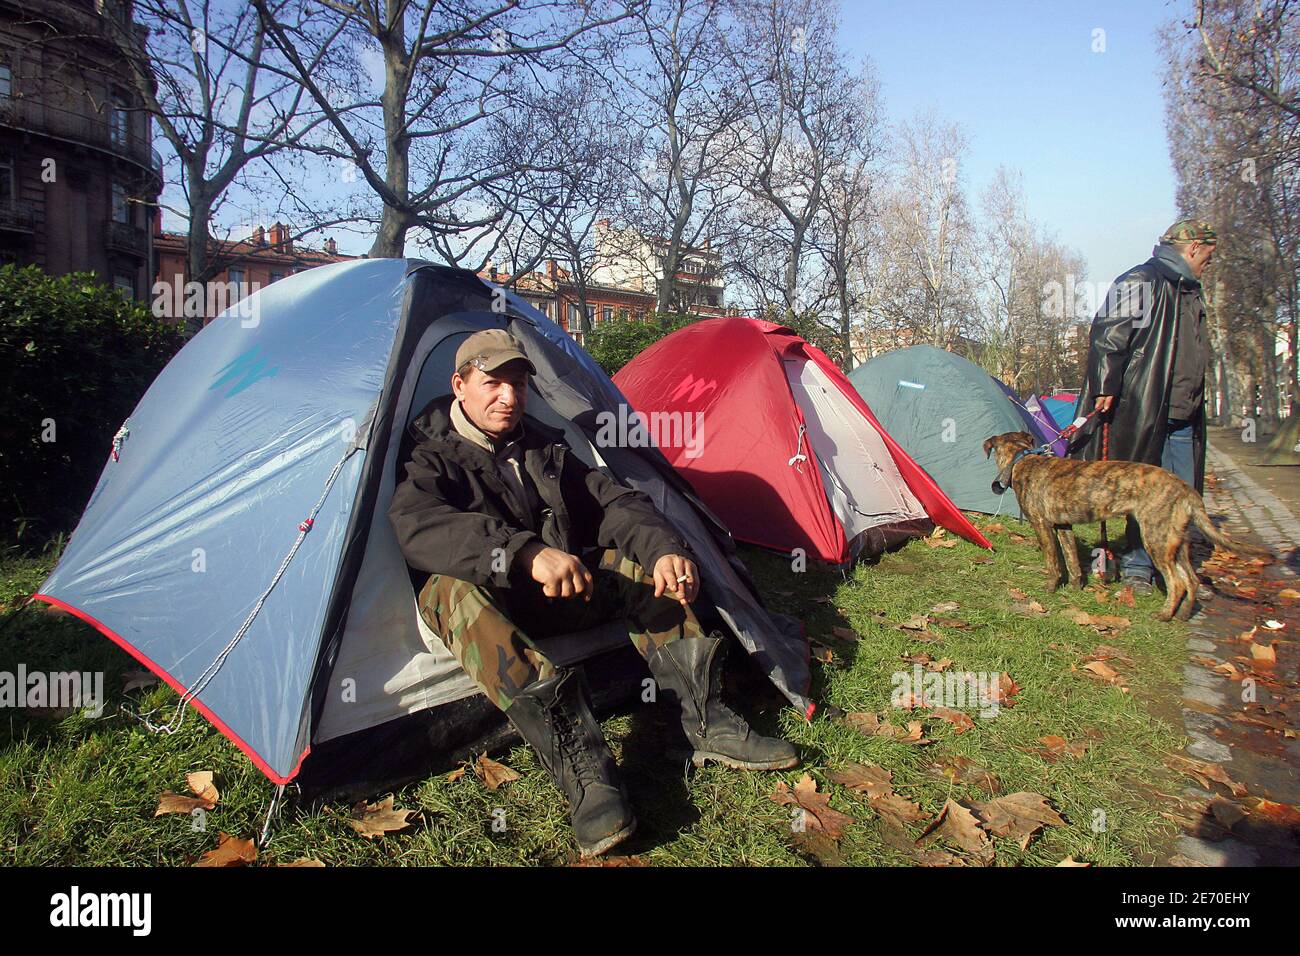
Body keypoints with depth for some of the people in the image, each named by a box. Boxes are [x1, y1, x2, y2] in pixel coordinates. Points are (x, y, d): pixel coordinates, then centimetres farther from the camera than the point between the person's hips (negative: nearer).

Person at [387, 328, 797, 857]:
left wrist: (664, 548, -23)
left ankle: (705, 719, -16)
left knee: (636, 559, -10)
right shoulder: (431, 460, -8)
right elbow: (417, 526, -31)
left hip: (554, 596, 6)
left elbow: (615, 502, 0)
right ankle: (580, 764, -46)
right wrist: (525, 552, -46)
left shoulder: (546, 448, 9)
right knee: (456, 588, -37)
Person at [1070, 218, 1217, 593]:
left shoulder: (1189, 292, 21)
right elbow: (1107, 335, -19)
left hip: (1185, 418, 9)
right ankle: (1136, 566, 9)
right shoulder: (1140, 282, -9)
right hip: (1144, 413, -9)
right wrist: (1105, 387, -24)